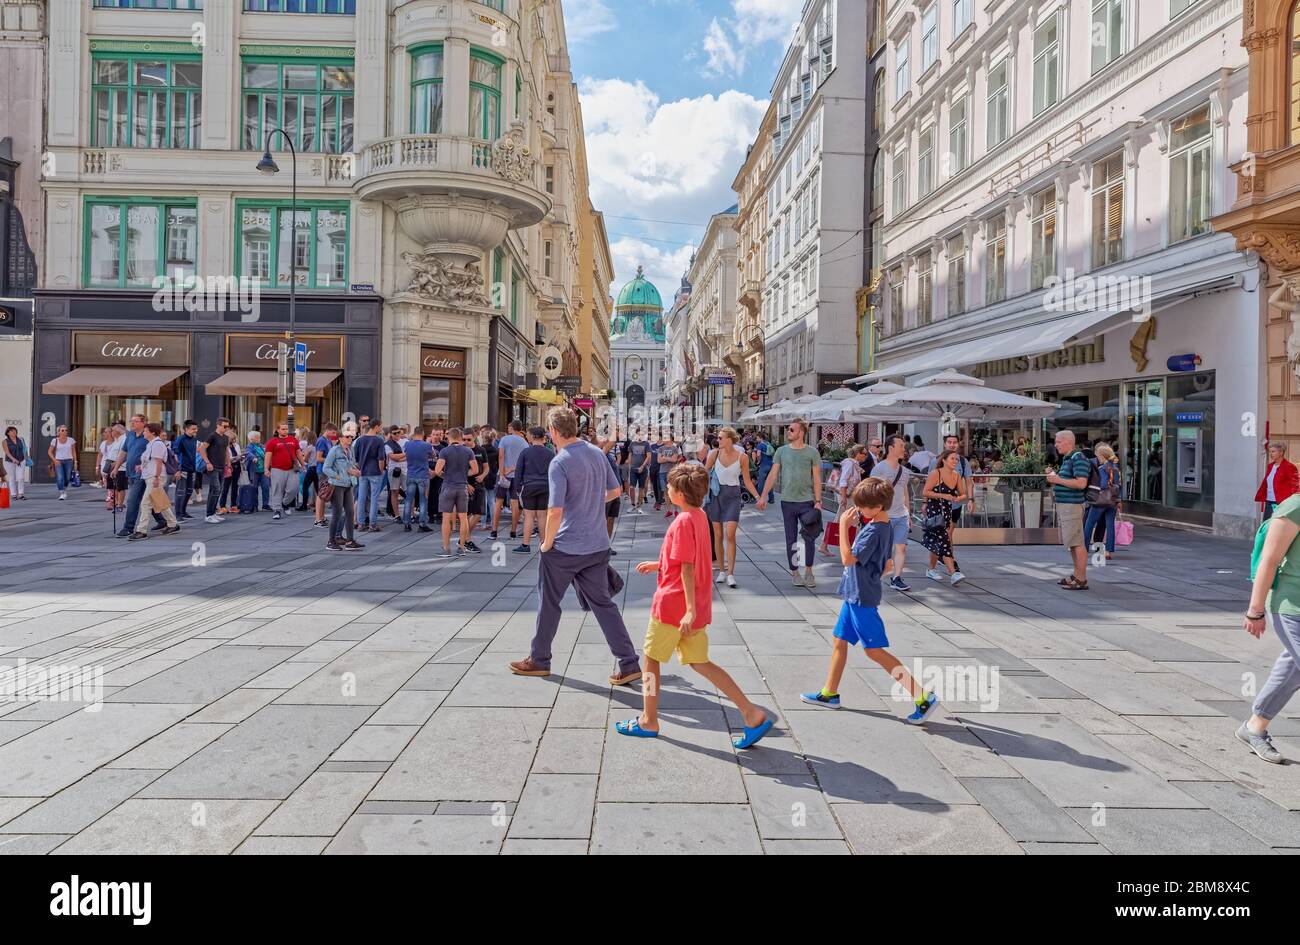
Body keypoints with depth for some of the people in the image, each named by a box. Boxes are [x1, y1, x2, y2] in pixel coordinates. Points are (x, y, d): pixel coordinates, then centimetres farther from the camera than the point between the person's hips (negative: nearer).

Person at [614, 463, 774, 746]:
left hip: (673, 604, -9)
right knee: (700, 662, 12)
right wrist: (658, 565, 28)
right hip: (695, 605, 9)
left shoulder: (683, 522, -19)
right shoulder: (700, 516, 10)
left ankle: (648, 721, 23)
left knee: (651, 658, 9)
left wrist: (690, 610, -22)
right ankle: (753, 714, 6)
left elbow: (687, 569, -22)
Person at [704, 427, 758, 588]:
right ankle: (721, 571, 16)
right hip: (716, 494, 2)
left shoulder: (742, 457, -6)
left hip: (733, 496, -2)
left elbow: (747, 481, 2)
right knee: (718, 535, 4)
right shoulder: (715, 453, -3)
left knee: (730, 534, -13)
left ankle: (730, 574, -8)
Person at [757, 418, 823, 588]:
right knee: (791, 539, 7)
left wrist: (818, 501, -5)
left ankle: (808, 572, 16)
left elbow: (817, 478, 0)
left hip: (807, 501, -1)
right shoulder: (782, 451, 5)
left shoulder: (812, 452, 0)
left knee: (809, 537, 1)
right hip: (788, 501, 2)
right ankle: (794, 572, 17)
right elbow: (772, 475, 5)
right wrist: (763, 496, -1)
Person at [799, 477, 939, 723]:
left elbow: (848, 558, -24)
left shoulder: (873, 531, -23)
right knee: (840, 640, 16)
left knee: (875, 650, -5)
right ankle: (829, 694, 28)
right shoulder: (885, 524, 7)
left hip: (862, 597, -10)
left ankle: (923, 697, -2)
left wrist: (844, 526, -21)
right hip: (854, 595, 10)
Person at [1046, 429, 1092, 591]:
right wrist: (1054, 475, 12)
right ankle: (1076, 575, 22)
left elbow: (1081, 483, -23)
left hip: (1072, 505, -10)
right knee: (1071, 543, 14)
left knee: (1077, 543, -7)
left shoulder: (1078, 458, -14)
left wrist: (1058, 480, -18)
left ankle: (1082, 580, -4)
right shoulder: (1066, 459, 17)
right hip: (1063, 505, 10)